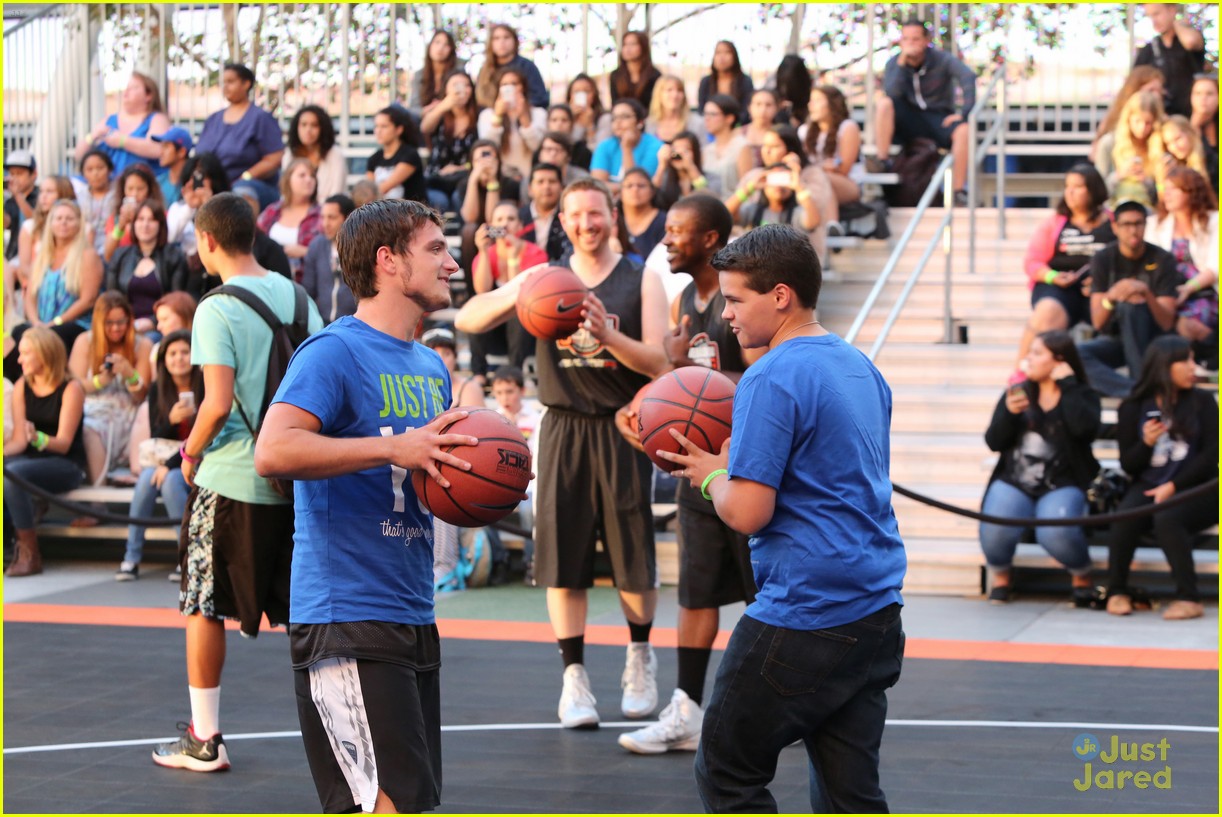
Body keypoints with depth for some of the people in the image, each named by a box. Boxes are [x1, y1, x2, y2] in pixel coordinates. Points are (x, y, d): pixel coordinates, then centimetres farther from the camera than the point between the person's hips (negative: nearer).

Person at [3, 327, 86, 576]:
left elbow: (64, 443, -15)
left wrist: (37, 438, -35)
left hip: (66, 465, -5)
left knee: (14, 472, -33)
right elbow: (19, 441, 4)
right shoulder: (22, 387, 8)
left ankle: (30, 555, -27)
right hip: (31, 461, 5)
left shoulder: (70, 389, -8)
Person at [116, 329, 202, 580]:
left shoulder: (205, 390, -8)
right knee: (147, 479, -28)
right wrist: (171, 420, -20)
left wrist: (171, 465, -21)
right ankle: (131, 557, -26)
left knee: (171, 481, -33)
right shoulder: (158, 391, 5)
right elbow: (156, 436, 2)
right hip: (161, 459, 3)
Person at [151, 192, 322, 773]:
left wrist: (191, 452, -3)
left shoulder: (217, 310, -13)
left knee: (204, 608, 8)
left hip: (228, 479, -5)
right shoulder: (297, 297, 6)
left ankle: (204, 740, 13)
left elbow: (218, 403, -20)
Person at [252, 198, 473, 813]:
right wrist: (395, 447, -28)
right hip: (347, 621, -9)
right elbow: (273, 452, -24)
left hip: (414, 618, 9)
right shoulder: (336, 351, -10)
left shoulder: (432, 368, 18)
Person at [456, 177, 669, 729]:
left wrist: (607, 335, -25)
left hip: (623, 429, -1)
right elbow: (467, 320, -3)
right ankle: (574, 677, 5)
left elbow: (659, 362, -8)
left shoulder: (641, 281, 1)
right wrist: (514, 297, -22)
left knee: (634, 556, 5)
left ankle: (640, 657, 27)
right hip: (564, 430, 1)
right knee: (563, 557, -1)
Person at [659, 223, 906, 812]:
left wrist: (712, 474, 2)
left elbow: (747, 514, -18)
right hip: (877, 609, 8)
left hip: (801, 619, -8)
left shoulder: (771, 379, -14)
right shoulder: (861, 368, 14)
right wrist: (739, 463, 20)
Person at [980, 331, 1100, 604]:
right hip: (1014, 483, 2)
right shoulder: (1017, 393, 13)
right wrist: (1009, 413, -13)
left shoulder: (1082, 396, 5)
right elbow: (993, 442, 5)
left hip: (1062, 486, -2)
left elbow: (1084, 428, -18)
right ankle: (1000, 576, 7)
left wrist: (1067, 384, -11)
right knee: (995, 531, -28)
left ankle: (1082, 576, 2)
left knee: (1055, 533, -33)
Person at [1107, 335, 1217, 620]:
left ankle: (1189, 599, -29)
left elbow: (1210, 456, -3)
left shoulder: (1202, 402, 4)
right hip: (1148, 486, 2)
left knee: (1166, 518, -35)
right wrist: (1146, 443, -15)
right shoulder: (1134, 408, 5)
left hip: (1195, 487, -2)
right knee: (1125, 518, -31)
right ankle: (1117, 591, -12)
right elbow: (1128, 466, 6)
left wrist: (1173, 486, -13)